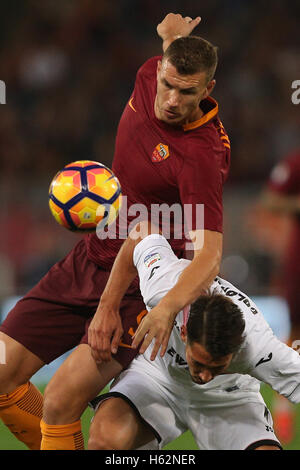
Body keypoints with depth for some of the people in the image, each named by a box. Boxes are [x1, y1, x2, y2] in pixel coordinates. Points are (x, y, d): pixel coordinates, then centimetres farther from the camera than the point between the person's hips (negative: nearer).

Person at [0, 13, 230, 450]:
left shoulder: (201, 155, -26)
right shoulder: (151, 74, -5)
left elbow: (209, 254, -38)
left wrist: (167, 310, -51)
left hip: (141, 287, -8)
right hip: (86, 261, 8)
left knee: (61, 399, -23)